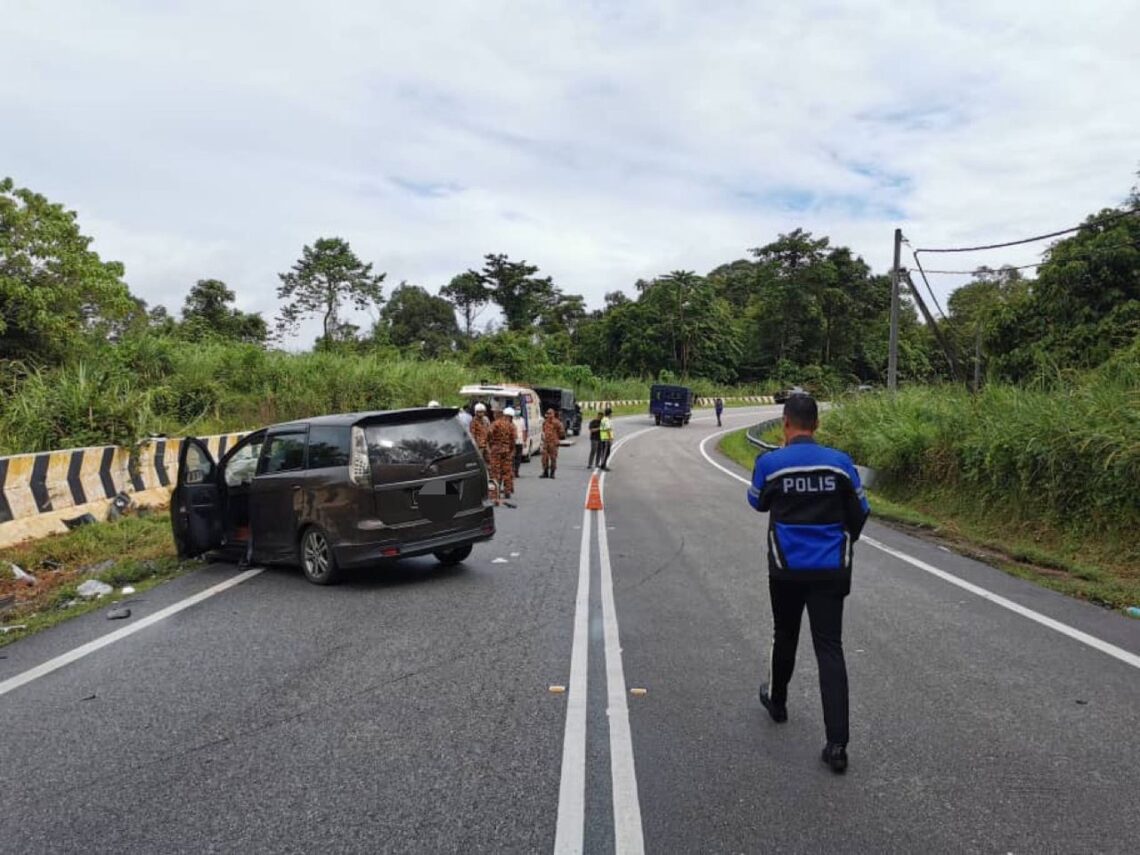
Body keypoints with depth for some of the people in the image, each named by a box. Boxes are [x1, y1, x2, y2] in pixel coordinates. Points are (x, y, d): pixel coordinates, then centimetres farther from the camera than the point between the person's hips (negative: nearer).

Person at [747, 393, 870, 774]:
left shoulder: (769, 463, -9)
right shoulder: (840, 462, -5)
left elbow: (758, 503, 10)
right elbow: (859, 512, 6)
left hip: (787, 569, 0)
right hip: (831, 570, 1)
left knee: (785, 637, 22)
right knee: (830, 649, 0)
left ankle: (777, 700, 44)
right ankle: (837, 744, -6)